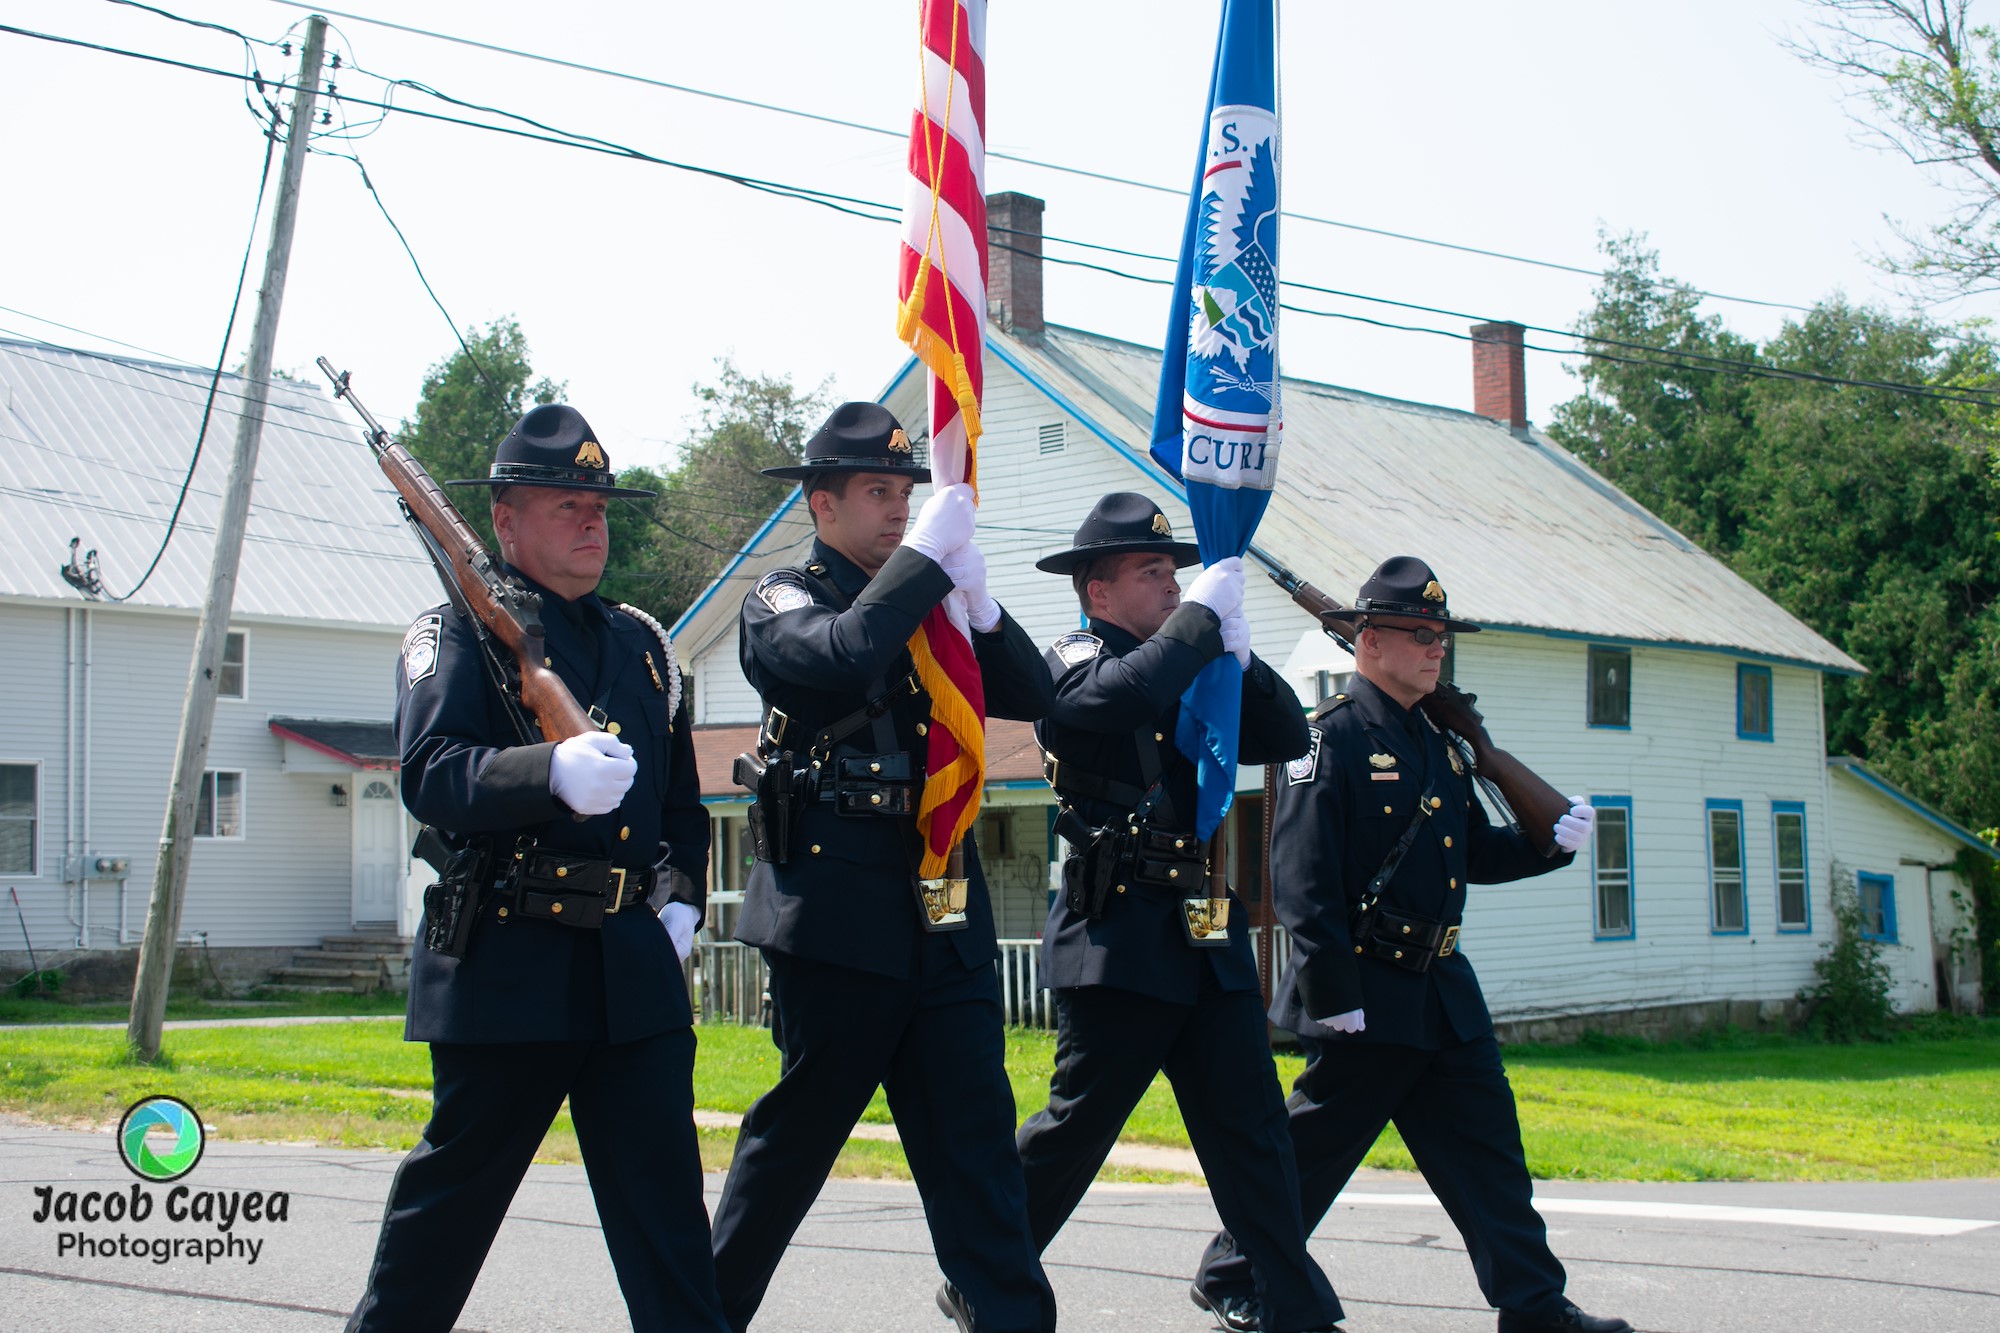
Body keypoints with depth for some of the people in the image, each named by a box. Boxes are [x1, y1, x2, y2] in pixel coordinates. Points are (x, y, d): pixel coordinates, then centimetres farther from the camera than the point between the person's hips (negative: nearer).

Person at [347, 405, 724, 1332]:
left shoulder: (642, 643, 17)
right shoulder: (461, 632, -3)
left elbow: (682, 797, 26)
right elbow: (430, 776, -20)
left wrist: (682, 898, 9)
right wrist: (552, 772, -36)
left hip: (636, 964, 5)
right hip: (506, 962, -5)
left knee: (663, 1188, 1)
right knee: (458, 1183, 7)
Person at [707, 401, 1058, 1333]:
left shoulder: (922, 607, 17)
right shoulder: (781, 601, 0)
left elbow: (1030, 695, 7)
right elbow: (844, 654, -23)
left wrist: (975, 596, -7)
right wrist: (926, 553, -17)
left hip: (946, 911, 5)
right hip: (838, 910, -5)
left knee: (974, 1133, 0)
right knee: (800, 1128, 4)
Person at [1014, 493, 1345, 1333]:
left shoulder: (1194, 678, 18)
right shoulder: (1072, 666, -2)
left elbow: (1288, 739, 11)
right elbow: (1128, 695, -25)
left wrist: (1237, 653, -1)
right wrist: (1202, 613, -15)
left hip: (1209, 940, 7)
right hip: (1119, 938, -6)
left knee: (1252, 1131, 3)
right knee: (1077, 1124, 0)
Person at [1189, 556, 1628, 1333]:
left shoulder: (1438, 743, 15)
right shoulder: (1333, 738, -12)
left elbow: (1474, 854, 22)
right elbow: (1302, 879, -18)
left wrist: (1552, 842, 5)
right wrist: (1333, 996, -22)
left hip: (1442, 993, 8)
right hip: (1365, 995, -8)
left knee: (1486, 1151, 7)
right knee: (1314, 1149, 2)